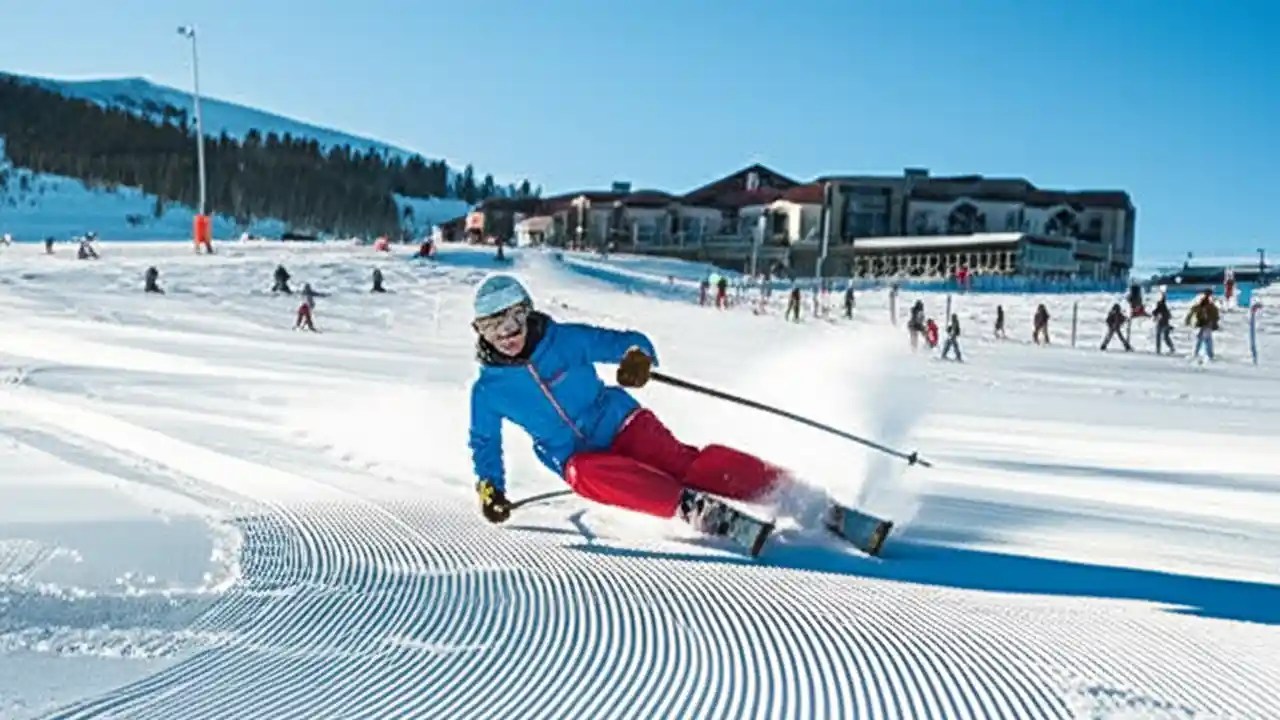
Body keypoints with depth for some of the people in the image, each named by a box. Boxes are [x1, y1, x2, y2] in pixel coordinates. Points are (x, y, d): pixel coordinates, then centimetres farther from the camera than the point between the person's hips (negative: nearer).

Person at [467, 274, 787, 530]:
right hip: (578, 457, 1)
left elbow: (624, 341, -6)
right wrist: (489, 487, 0)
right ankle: (689, 506, -48)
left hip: (618, 423, 0)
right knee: (585, 474, -35)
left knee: (680, 462, -24)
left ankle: (782, 486, -26)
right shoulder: (488, 390, -1)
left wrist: (637, 355, -29)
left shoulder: (565, 339, -7)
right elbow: (485, 442, 14)